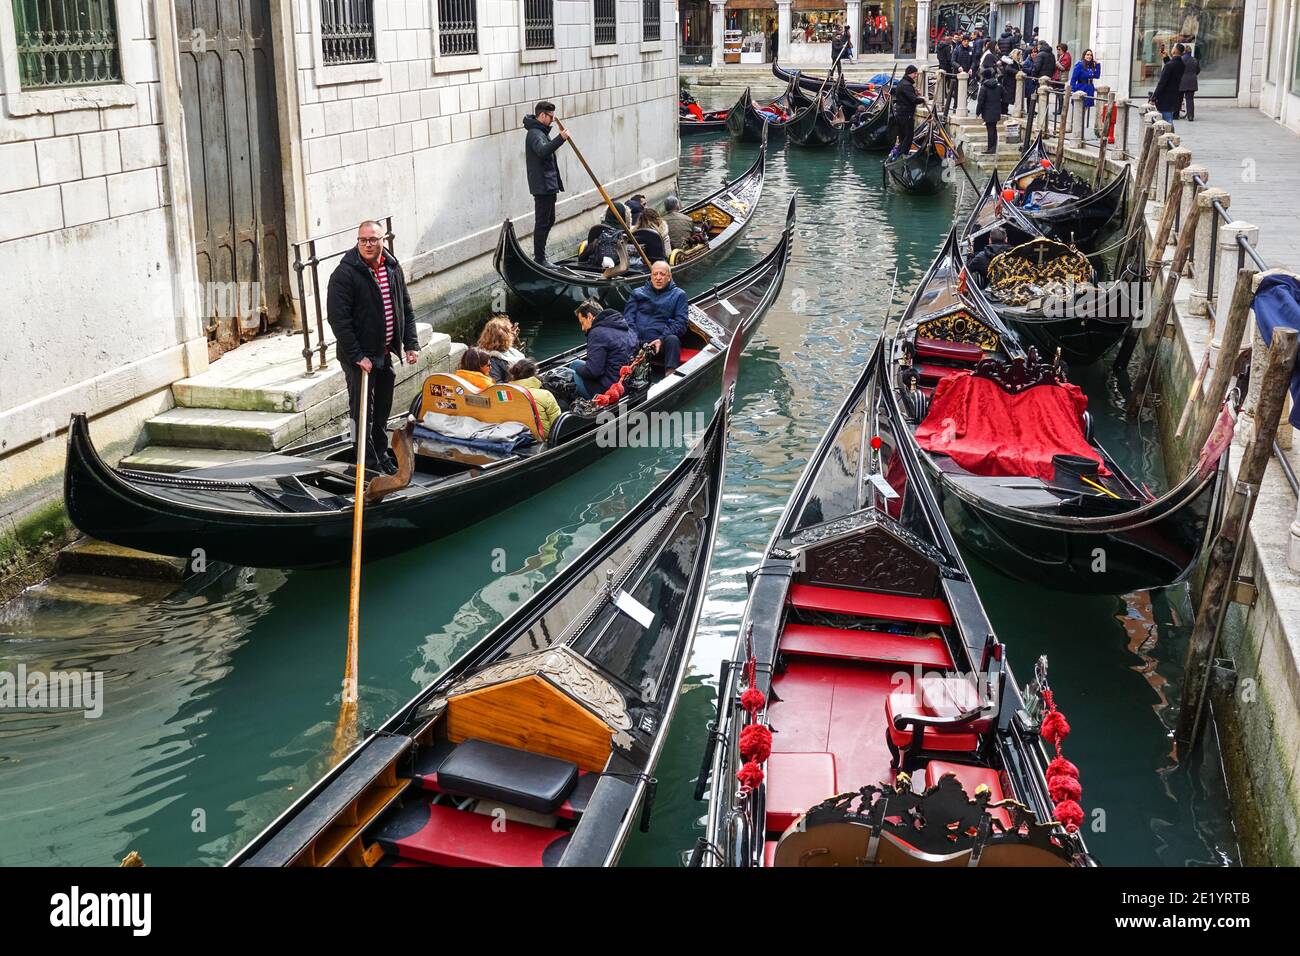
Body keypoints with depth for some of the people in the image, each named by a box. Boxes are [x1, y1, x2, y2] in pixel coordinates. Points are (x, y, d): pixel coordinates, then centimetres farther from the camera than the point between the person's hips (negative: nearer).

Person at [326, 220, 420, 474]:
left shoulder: (393, 268, 5)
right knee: (362, 409, 1)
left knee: (383, 408, 19)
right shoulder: (345, 274, -16)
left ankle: (381, 453, 34)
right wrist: (357, 356, -20)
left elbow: (406, 309, 15)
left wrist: (411, 344, 7)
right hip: (359, 356, -6)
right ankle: (370, 463, 11)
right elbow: (338, 319, -19)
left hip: (386, 354, 6)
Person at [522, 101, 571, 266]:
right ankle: (540, 260, -3)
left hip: (548, 185, 11)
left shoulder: (541, 132, 18)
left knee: (549, 220, 18)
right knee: (542, 222, -7)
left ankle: (540, 256, 28)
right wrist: (560, 139, -48)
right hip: (542, 186, -11)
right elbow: (542, 151, -37)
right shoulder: (535, 134, -16)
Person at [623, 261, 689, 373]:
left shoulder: (678, 295, 17)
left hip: (661, 342, -1)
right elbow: (628, 316, 11)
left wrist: (661, 339, -10)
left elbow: (680, 324, 6)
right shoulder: (639, 293, 23)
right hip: (637, 341, 1)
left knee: (672, 339, -34)